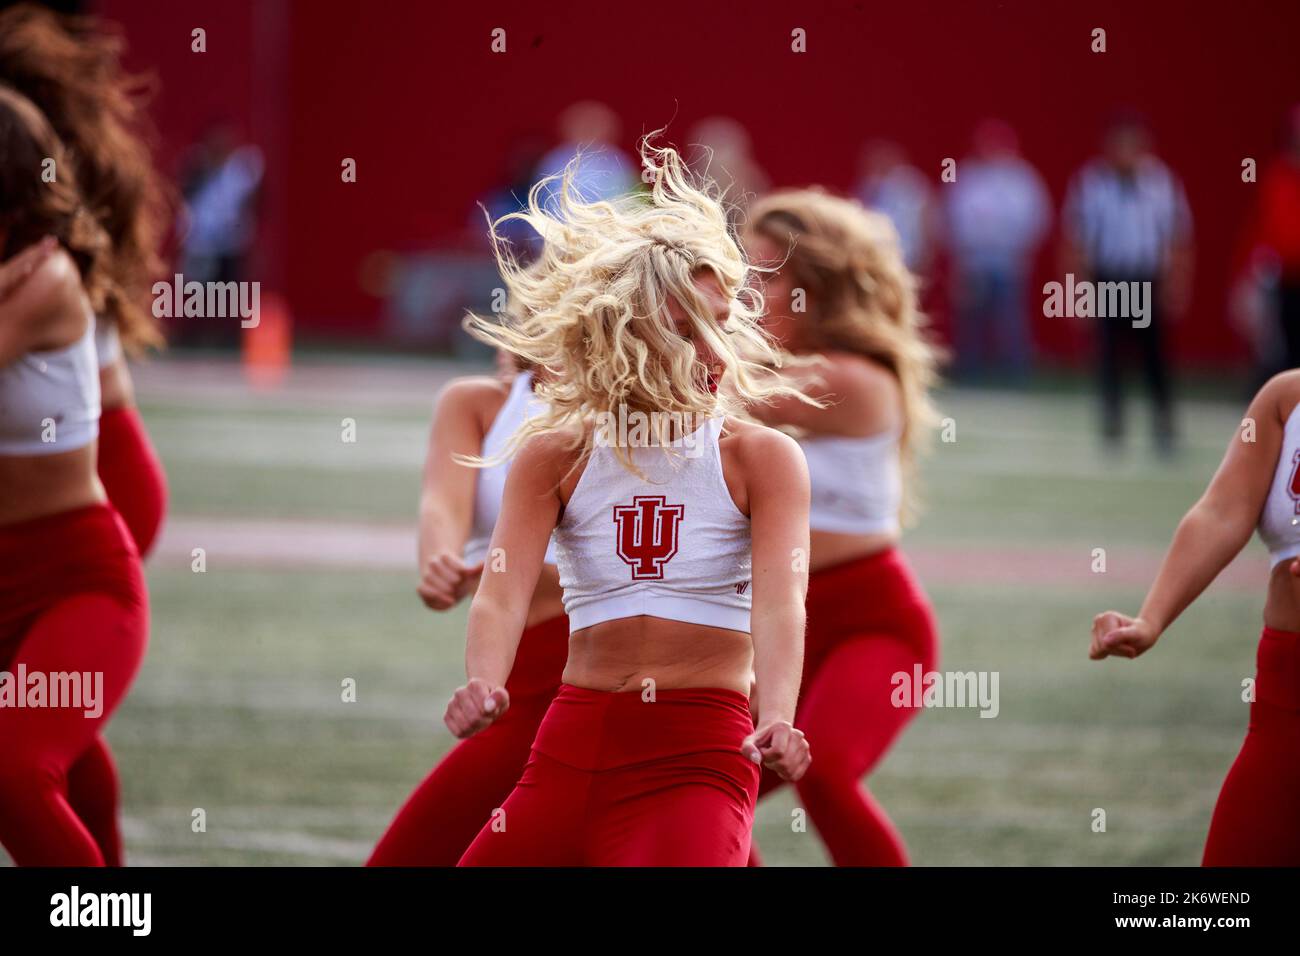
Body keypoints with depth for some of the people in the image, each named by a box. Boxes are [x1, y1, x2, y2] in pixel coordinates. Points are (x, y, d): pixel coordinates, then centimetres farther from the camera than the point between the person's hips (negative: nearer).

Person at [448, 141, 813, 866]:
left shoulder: (762, 459, 0)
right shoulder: (555, 456, 5)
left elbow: (780, 600, -14)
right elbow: (505, 591, -7)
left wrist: (776, 720, -34)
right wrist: (482, 688, -29)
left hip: (701, 754, -3)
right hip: (574, 745, 3)